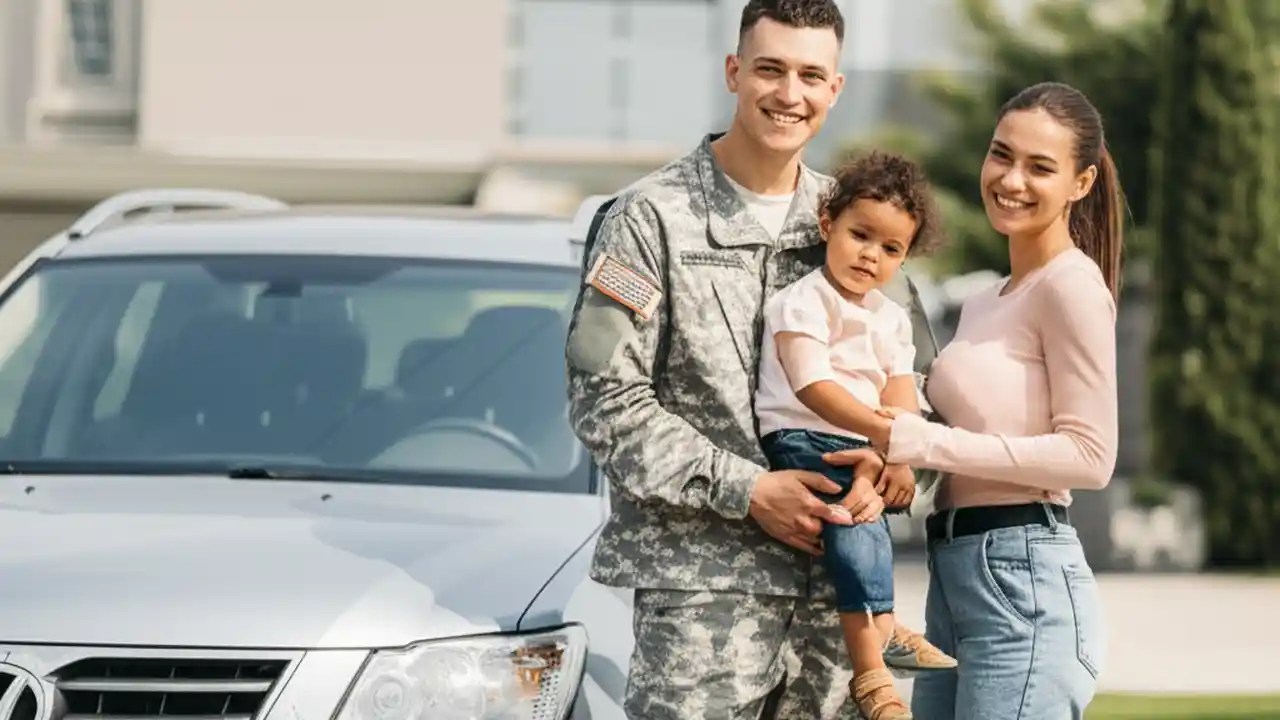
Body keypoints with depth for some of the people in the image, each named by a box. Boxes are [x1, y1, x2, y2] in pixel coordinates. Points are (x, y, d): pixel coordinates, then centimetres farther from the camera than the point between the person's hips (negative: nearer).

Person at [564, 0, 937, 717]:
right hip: (700, 580, -4)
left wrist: (883, 466, -6)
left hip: (830, 580, 4)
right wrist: (746, 490, -13)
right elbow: (606, 401, -7)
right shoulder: (653, 218, -2)